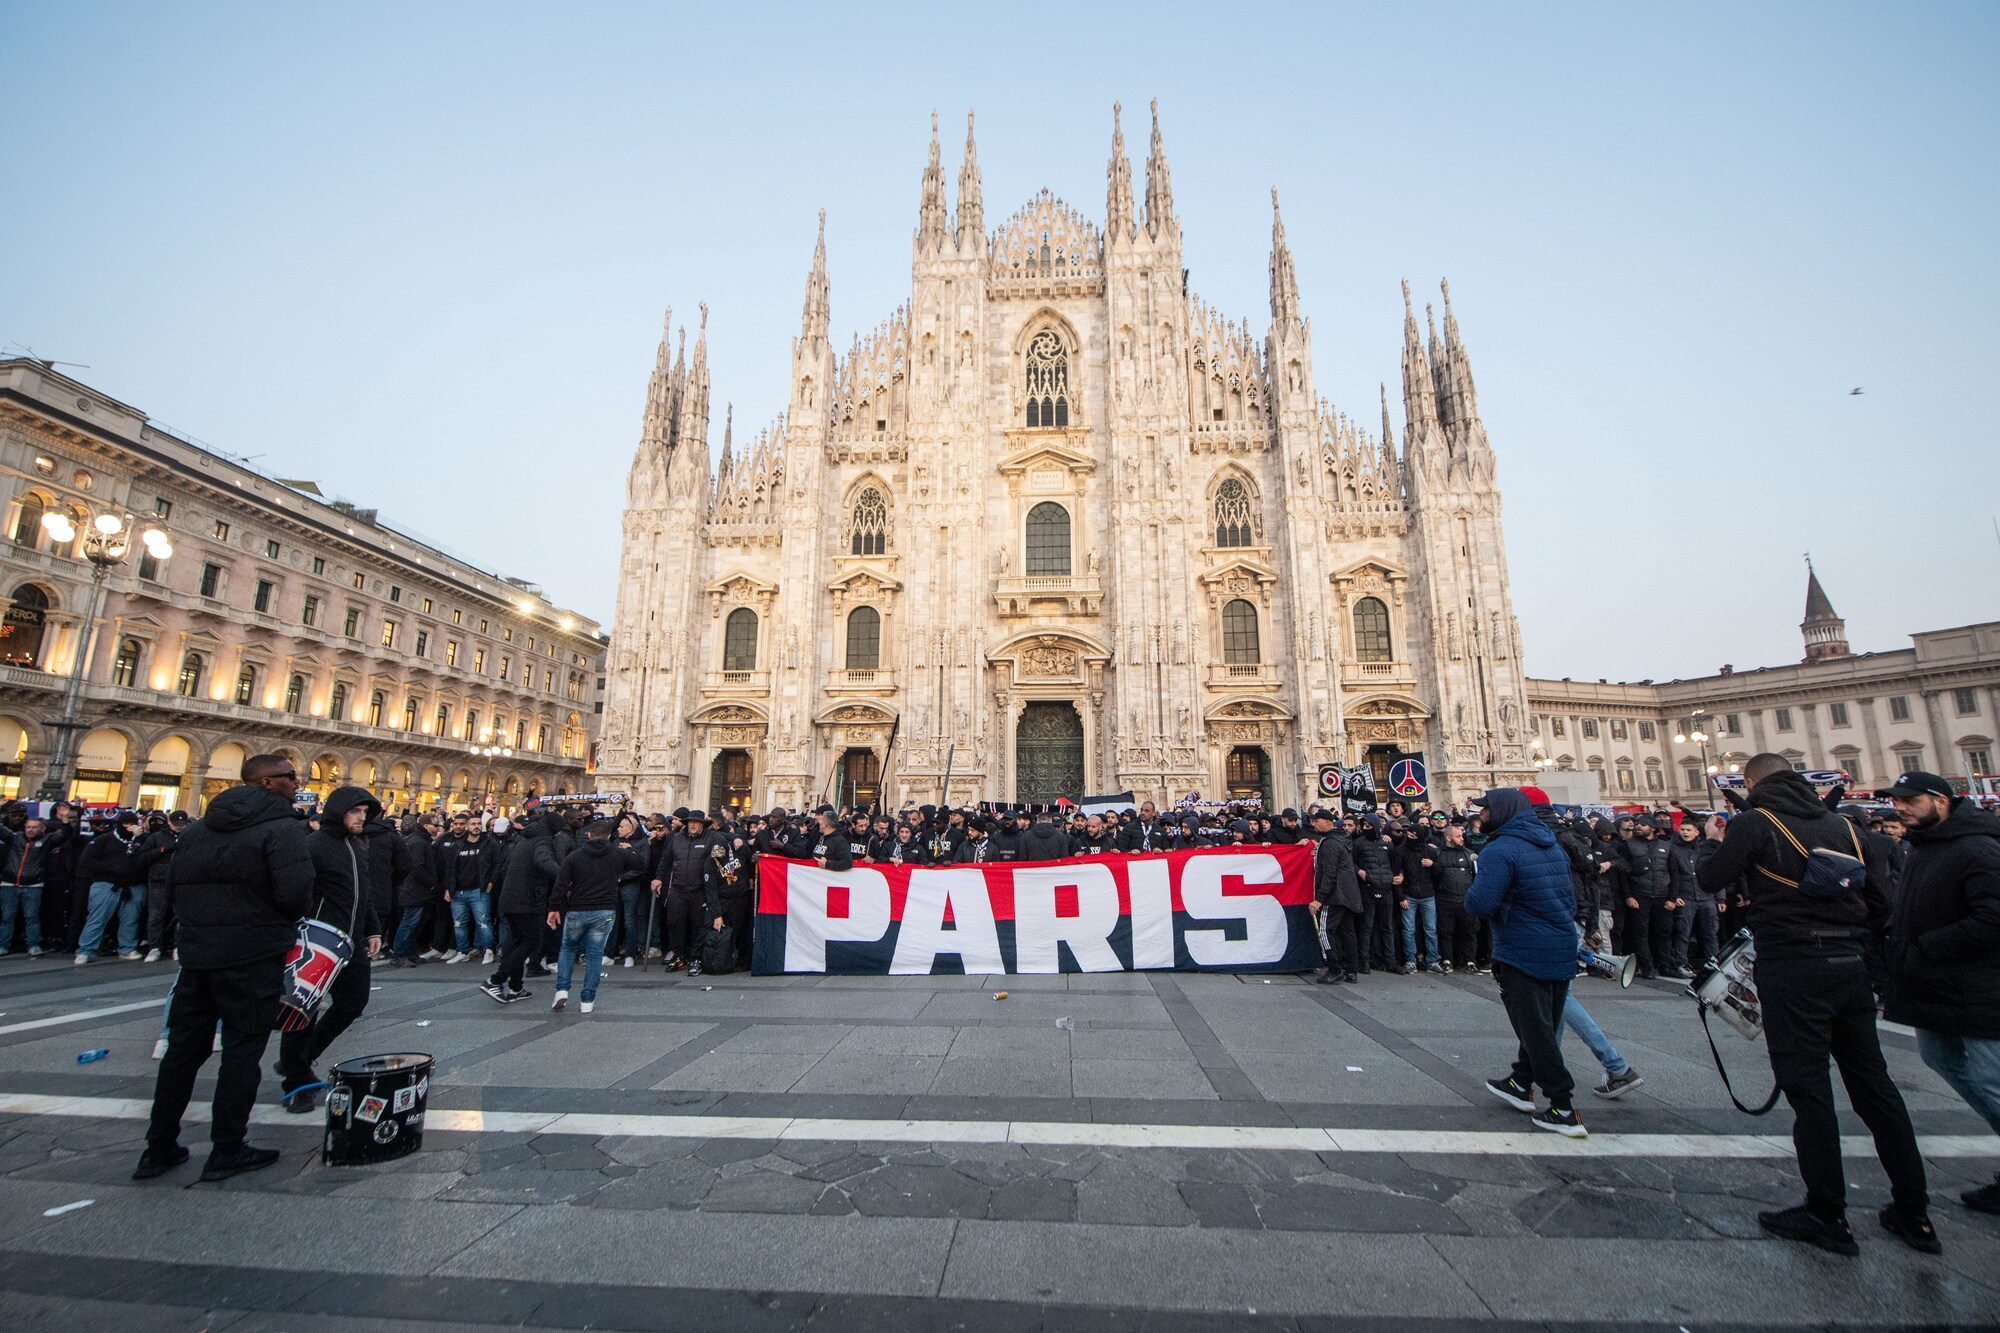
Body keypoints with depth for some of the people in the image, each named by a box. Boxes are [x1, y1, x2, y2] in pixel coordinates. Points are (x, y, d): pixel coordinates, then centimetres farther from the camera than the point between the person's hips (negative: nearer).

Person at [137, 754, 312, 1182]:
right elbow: (295, 894, -23)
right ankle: (227, 1152, 11)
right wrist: (282, 921, -1)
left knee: (184, 1048, 17)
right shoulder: (283, 829, -15)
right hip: (254, 955, -7)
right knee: (242, 1050, 3)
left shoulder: (196, 828, 10)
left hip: (196, 950, 7)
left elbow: (176, 886, 10)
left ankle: (158, 1149, 26)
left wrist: (198, 925, 19)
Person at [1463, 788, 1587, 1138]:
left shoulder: (1500, 851, -19)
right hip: (1562, 951, 9)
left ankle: (1563, 1110, 8)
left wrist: (1473, 892, -6)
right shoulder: (1553, 847, 9)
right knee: (1544, 1024, 19)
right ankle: (1521, 1085, 35)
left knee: (1535, 1029, 2)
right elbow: (1570, 898, 18)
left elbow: (1478, 903, -28)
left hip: (1524, 954, -9)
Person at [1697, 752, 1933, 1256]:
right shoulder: (1839, 823, 11)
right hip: (1849, 964, 7)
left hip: (1791, 966, -7)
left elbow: (1711, 879, -4)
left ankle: (1827, 1217, 10)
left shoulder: (1753, 821, -9)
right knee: (1873, 1081, 15)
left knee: (1808, 1087, 1)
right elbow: (1879, 903, 13)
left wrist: (1712, 841, 13)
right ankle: (1913, 1212, 25)